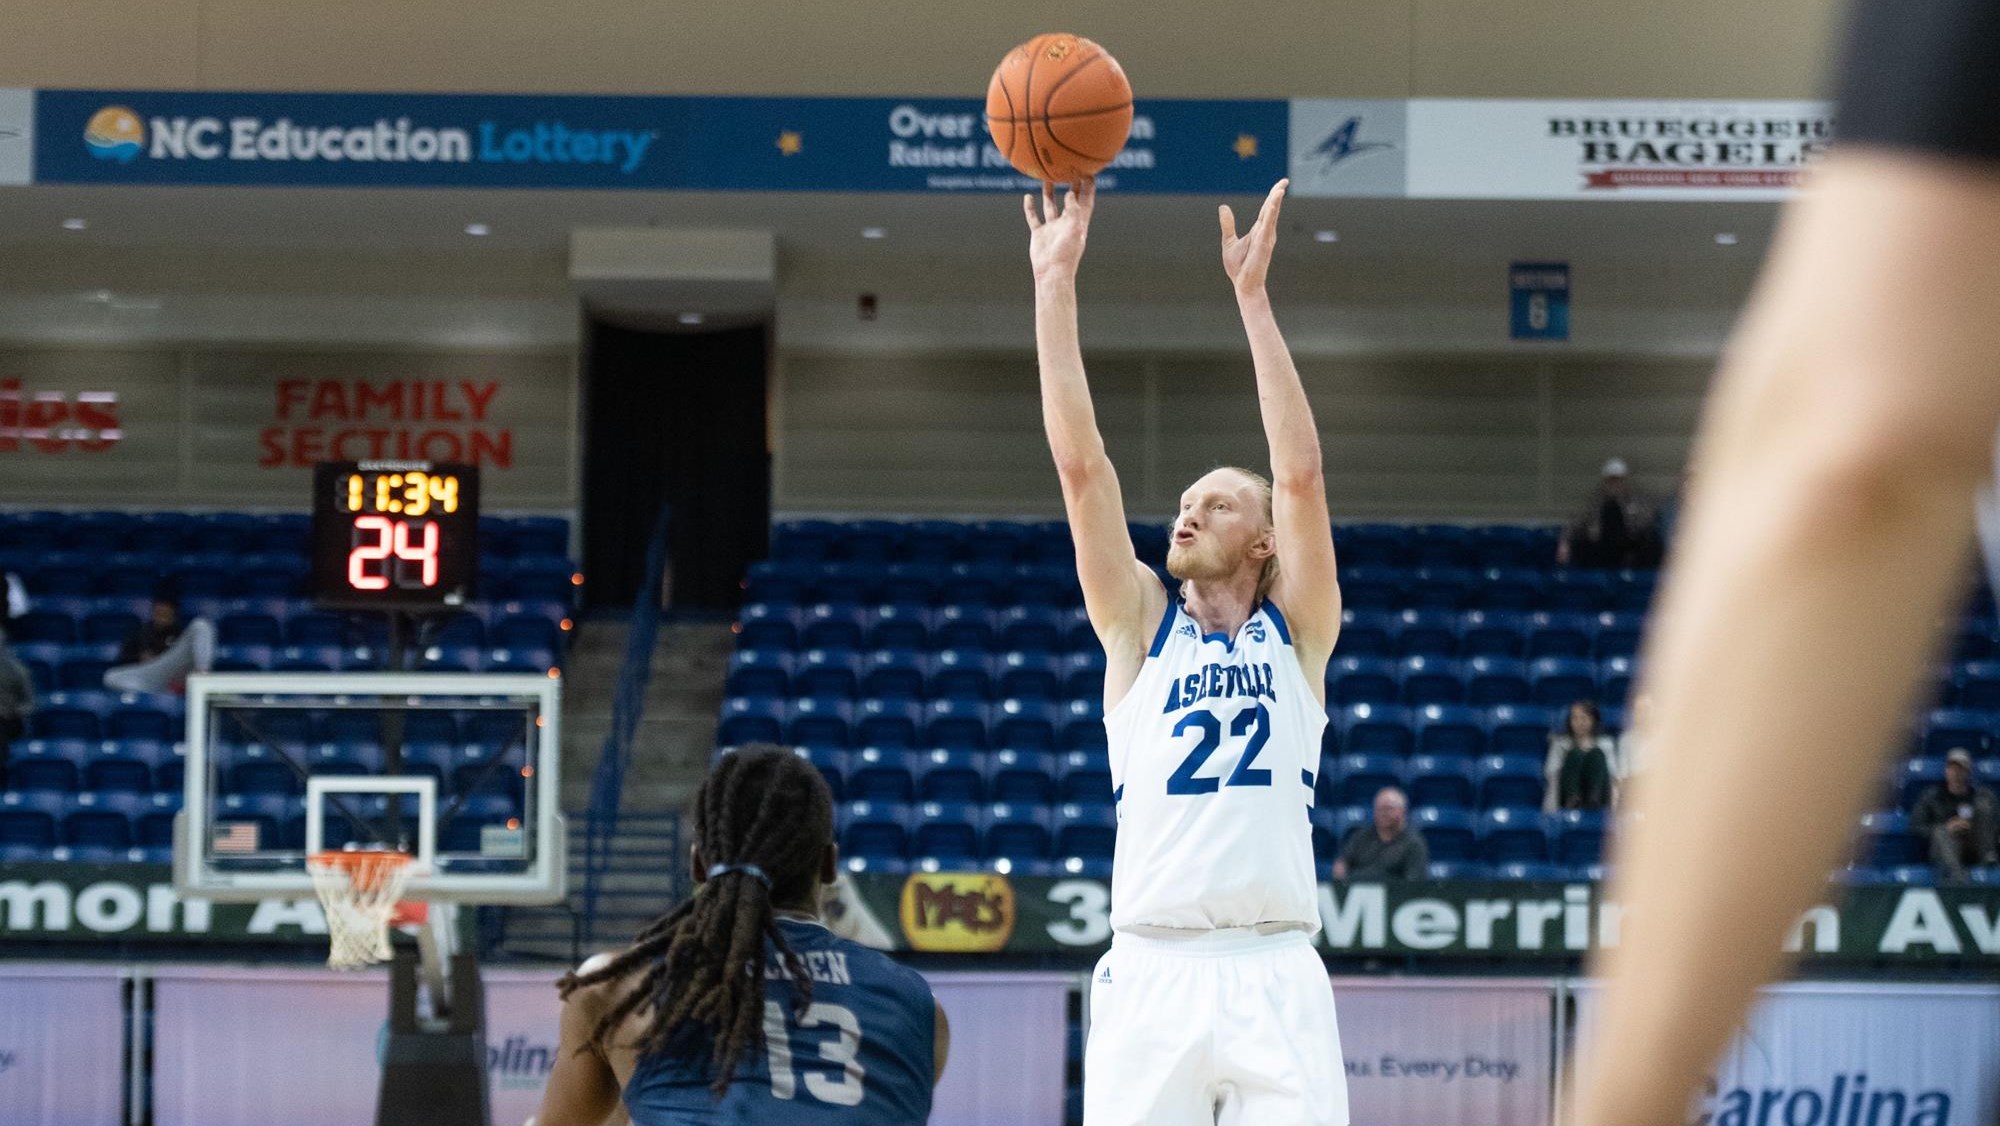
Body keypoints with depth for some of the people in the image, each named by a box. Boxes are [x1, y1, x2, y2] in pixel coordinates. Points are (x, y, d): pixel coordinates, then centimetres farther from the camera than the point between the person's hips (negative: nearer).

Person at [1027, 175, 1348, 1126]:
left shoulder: (1296, 633, 12)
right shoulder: (1139, 627, 14)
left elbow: (1301, 475, 0)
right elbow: (1081, 464, 6)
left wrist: (1253, 295, -4)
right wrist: (1055, 284, 1)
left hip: (1275, 979, -1)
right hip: (1151, 974, 1)